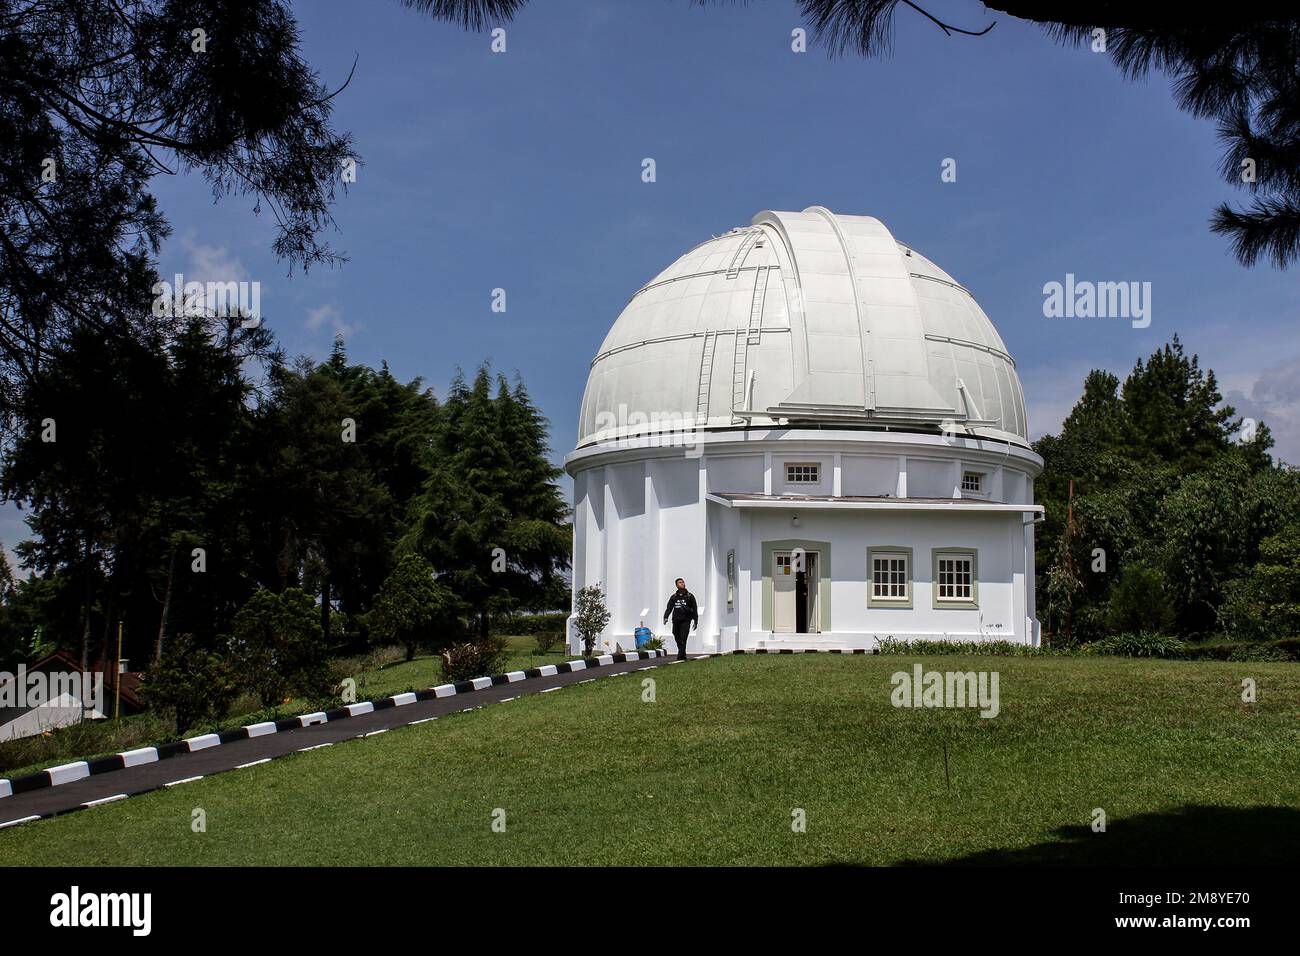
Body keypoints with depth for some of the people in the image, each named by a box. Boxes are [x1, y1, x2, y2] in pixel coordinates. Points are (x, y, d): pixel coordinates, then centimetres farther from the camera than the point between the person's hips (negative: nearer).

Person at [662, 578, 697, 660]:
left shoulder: (690, 596, 6)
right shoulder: (674, 597, 11)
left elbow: (695, 609, 8)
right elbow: (669, 608, 5)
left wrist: (695, 621, 4)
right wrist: (665, 617, -11)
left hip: (686, 621, -3)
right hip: (676, 621, 3)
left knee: (683, 639, -15)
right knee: (678, 639, 7)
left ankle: (680, 656, -19)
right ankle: (683, 655, 21)